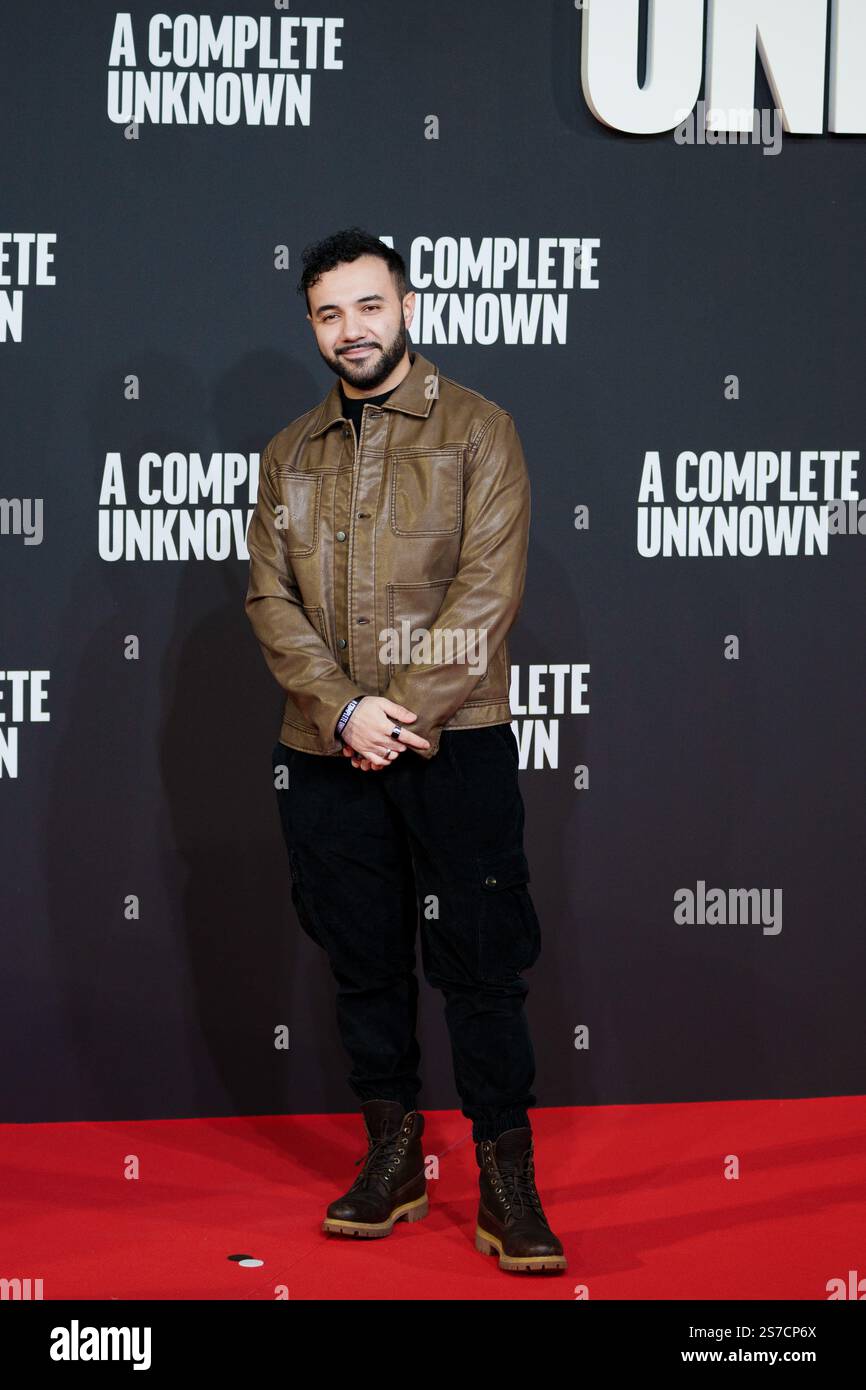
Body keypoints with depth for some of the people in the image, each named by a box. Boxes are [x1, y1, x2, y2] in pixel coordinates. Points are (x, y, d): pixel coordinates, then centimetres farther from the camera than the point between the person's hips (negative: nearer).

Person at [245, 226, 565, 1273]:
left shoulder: (477, 429, 2)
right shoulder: (290, 454, 14)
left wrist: (402, 715, -15)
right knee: (363, 962, 9)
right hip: (326, 754, 4)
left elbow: (489, 588, -7)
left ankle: (506, 1181, 3)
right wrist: (345, 712, -12)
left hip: (454, 744, -4)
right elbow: (270, 597, 5)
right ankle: (391, 1161, 20)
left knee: (479, 962, -3)